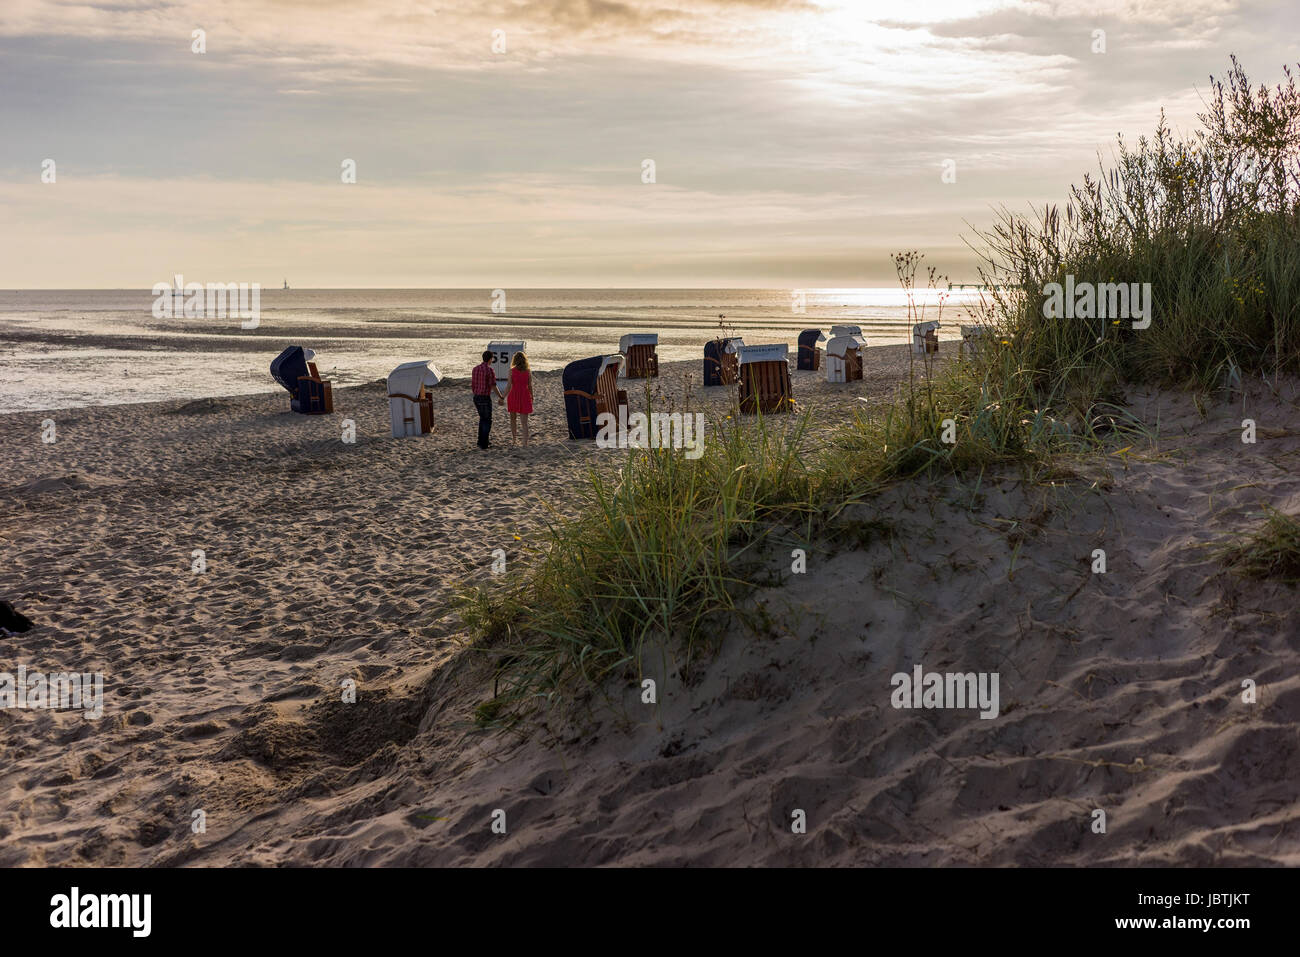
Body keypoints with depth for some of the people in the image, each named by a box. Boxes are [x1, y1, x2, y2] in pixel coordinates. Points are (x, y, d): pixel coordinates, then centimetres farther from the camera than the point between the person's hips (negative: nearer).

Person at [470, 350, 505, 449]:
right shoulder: (490, 370, -16)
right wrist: (501, 397, 0)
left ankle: (481, 441, 24)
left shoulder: (475, 369, 7)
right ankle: (483, 444, 5)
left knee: (483, 418, 23)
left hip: (476, 398, 7)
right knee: (487, 421, 6)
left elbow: (472, 385, 12)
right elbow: (493, 387, -16)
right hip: (485, 399, -7)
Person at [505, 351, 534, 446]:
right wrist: (532, 398, 14)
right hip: (525, 397, 1)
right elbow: (530, 386, 0)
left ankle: (514, 439, 28)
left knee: (513, 419, 20)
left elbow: (509, 387, -12)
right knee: (525, 422, 1)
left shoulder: (512, 371, -9)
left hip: (513, 396, -1)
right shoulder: (528, 371, -4)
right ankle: (525, 442, -8)